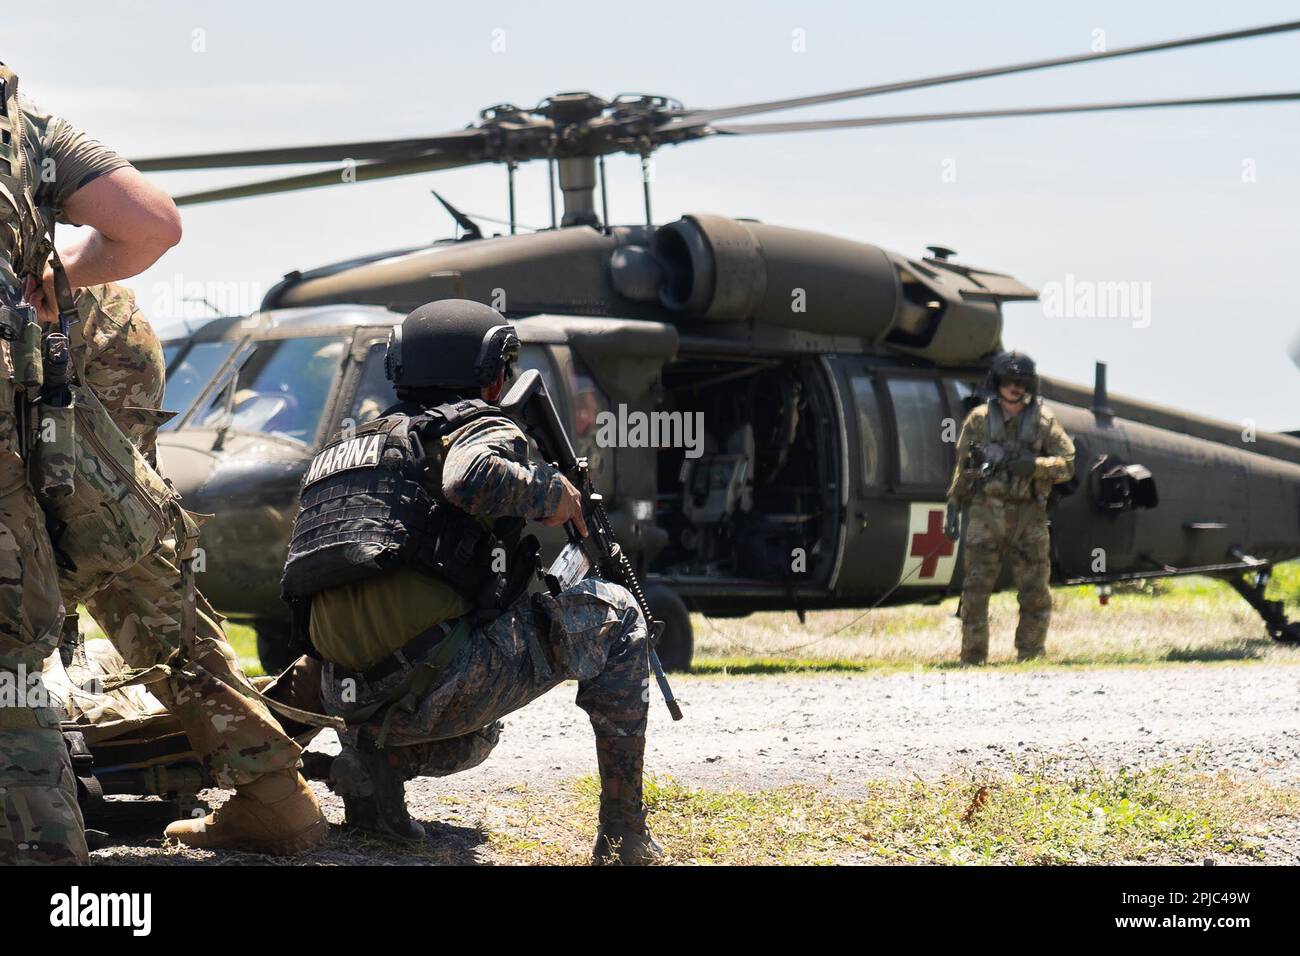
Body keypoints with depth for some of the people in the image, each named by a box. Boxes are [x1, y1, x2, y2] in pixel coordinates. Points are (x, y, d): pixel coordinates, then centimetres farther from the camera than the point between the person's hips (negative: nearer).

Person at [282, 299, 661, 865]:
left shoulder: (352, 442, 25)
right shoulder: (479, 426, 3)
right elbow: (472, 478, -22)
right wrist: (551, 493, -5)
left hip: (355, 704, 7)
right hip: (443, 685, -7)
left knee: (472, 738, 41)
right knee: (614, 615, 13)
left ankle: (374, 759, 7)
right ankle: (623, 833, 7)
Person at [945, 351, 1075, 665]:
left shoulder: (1044, 420, 5)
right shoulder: (979, 419, 7)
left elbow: (1067, 464, 2)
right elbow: (963, 468, 11)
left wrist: (1033, 465, -14)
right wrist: (954, 508, 6)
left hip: (1029, 516, 0)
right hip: (986, 512, 0)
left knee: (1035, 593, 2)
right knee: (976, 590, -4)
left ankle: (1031, 658, 11)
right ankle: (972, 658, 2)